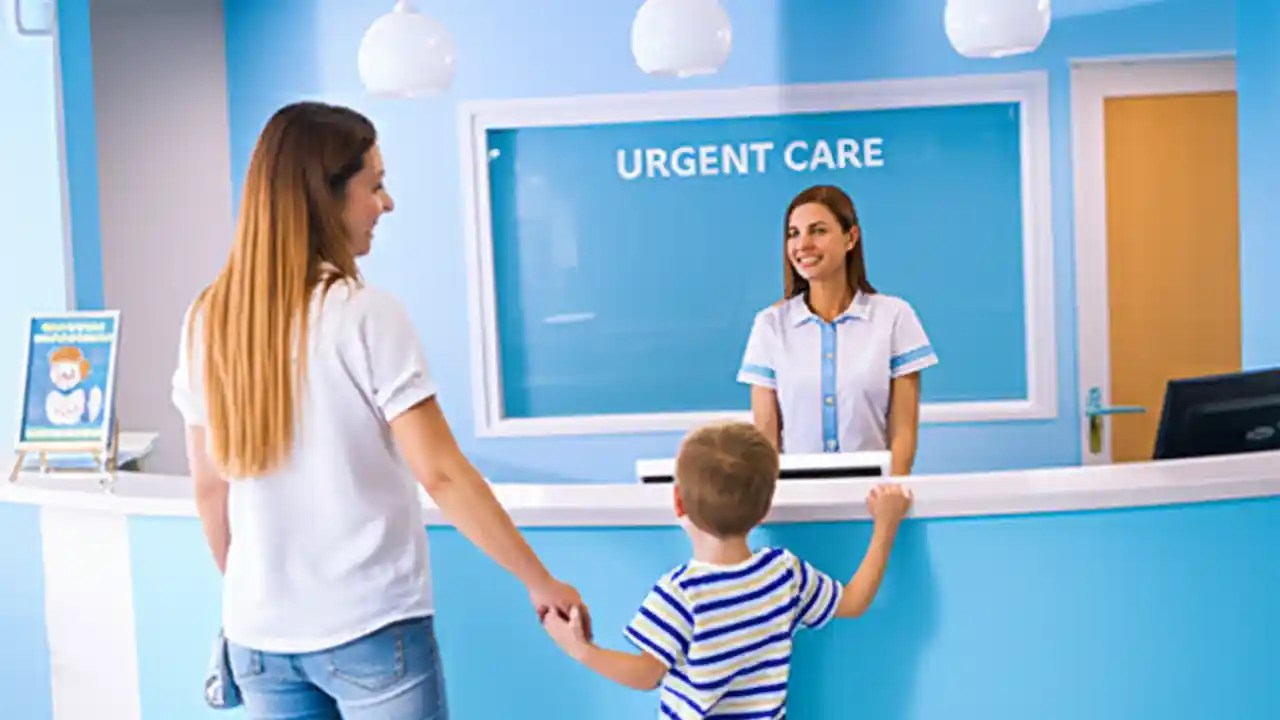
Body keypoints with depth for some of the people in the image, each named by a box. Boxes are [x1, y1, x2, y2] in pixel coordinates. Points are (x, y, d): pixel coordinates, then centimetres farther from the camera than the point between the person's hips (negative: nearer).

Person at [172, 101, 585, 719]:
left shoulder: (209, 321, 1)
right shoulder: (365, 315, -15)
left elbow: (210, 488, 8)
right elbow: (441, 475, -16)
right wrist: (541, 582, -8)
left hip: (261, 635, 5)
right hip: (371, 627, -5)